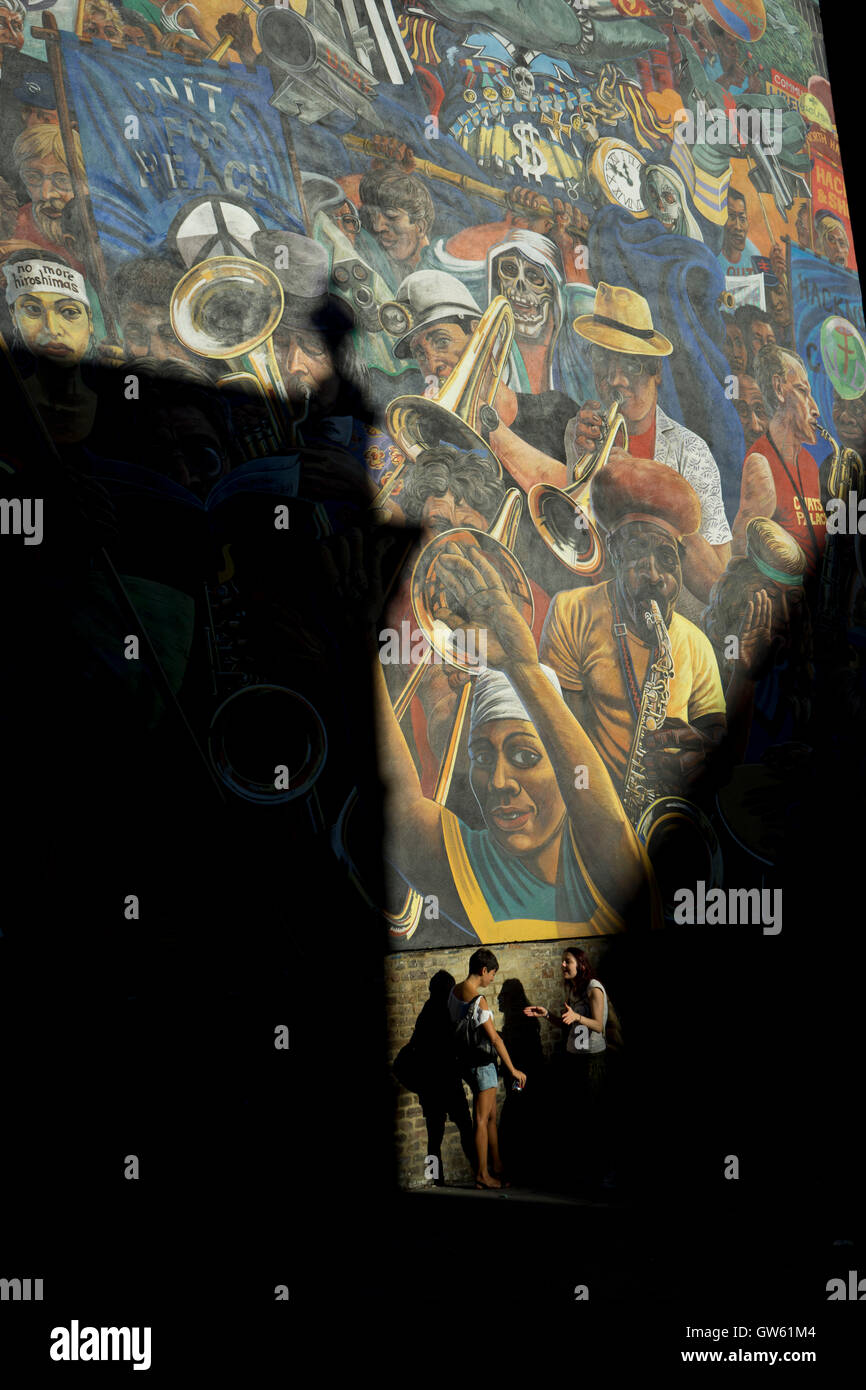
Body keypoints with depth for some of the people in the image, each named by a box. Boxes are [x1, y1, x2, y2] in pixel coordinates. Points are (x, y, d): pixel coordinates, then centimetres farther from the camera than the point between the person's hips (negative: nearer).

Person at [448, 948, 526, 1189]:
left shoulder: (455, 991, 4)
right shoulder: (477, 1000, -22)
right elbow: (494, 1038, -21)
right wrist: (512, 1069, -16)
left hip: (469, 1060, 9)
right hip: (481, 1062, -9)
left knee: (491, 1116, 16)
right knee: (482, 1120, -1)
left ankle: (497, 1167, 24)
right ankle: (482, 1175, 6)